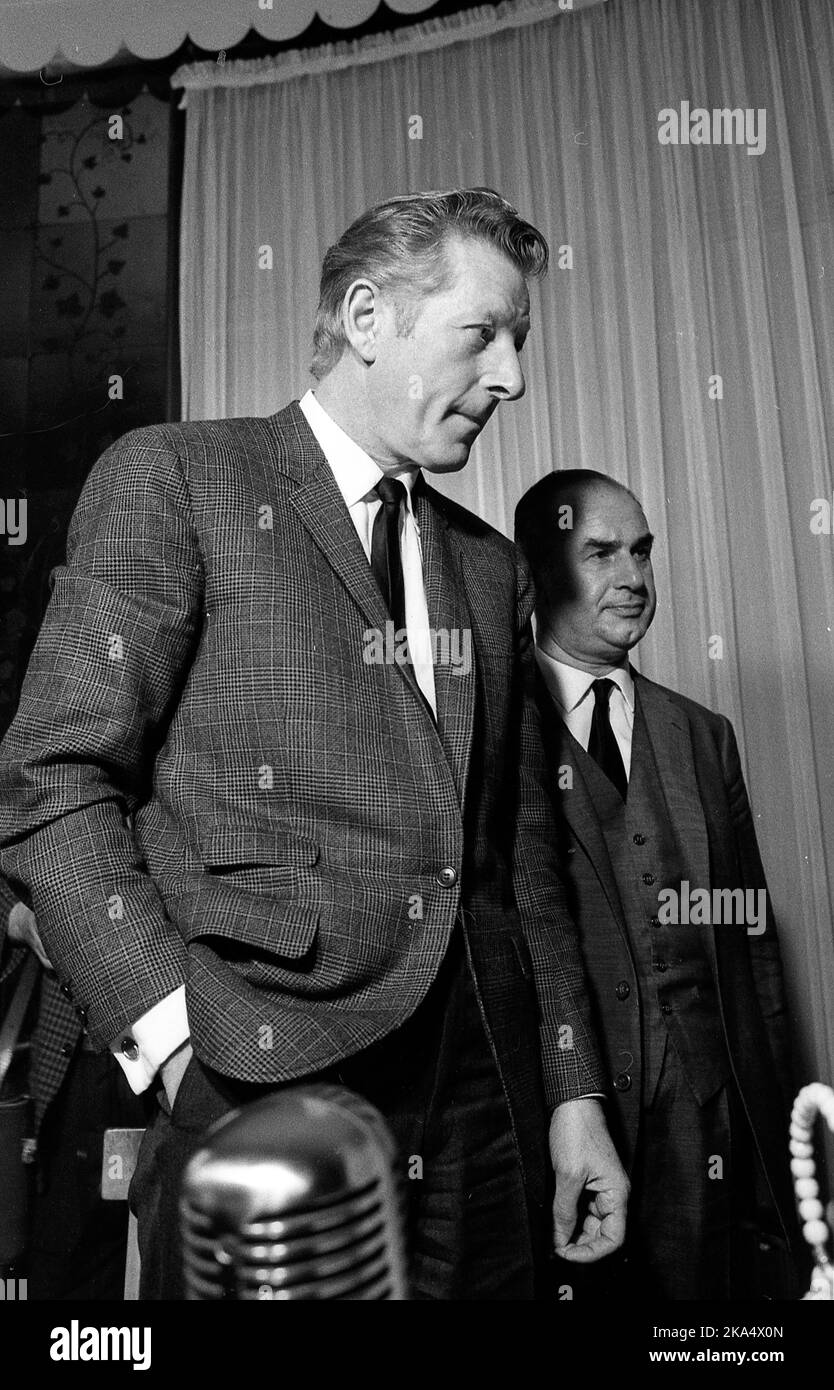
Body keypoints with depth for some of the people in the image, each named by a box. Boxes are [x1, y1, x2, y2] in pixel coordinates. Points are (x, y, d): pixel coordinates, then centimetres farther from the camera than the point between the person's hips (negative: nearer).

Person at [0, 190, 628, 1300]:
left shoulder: (491, 566, 15)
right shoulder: (174, 480, -2)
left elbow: (523, 854, 14)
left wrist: (573, 1094, 10)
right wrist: (178, 1042, -15)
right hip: (264, 1086, -5)